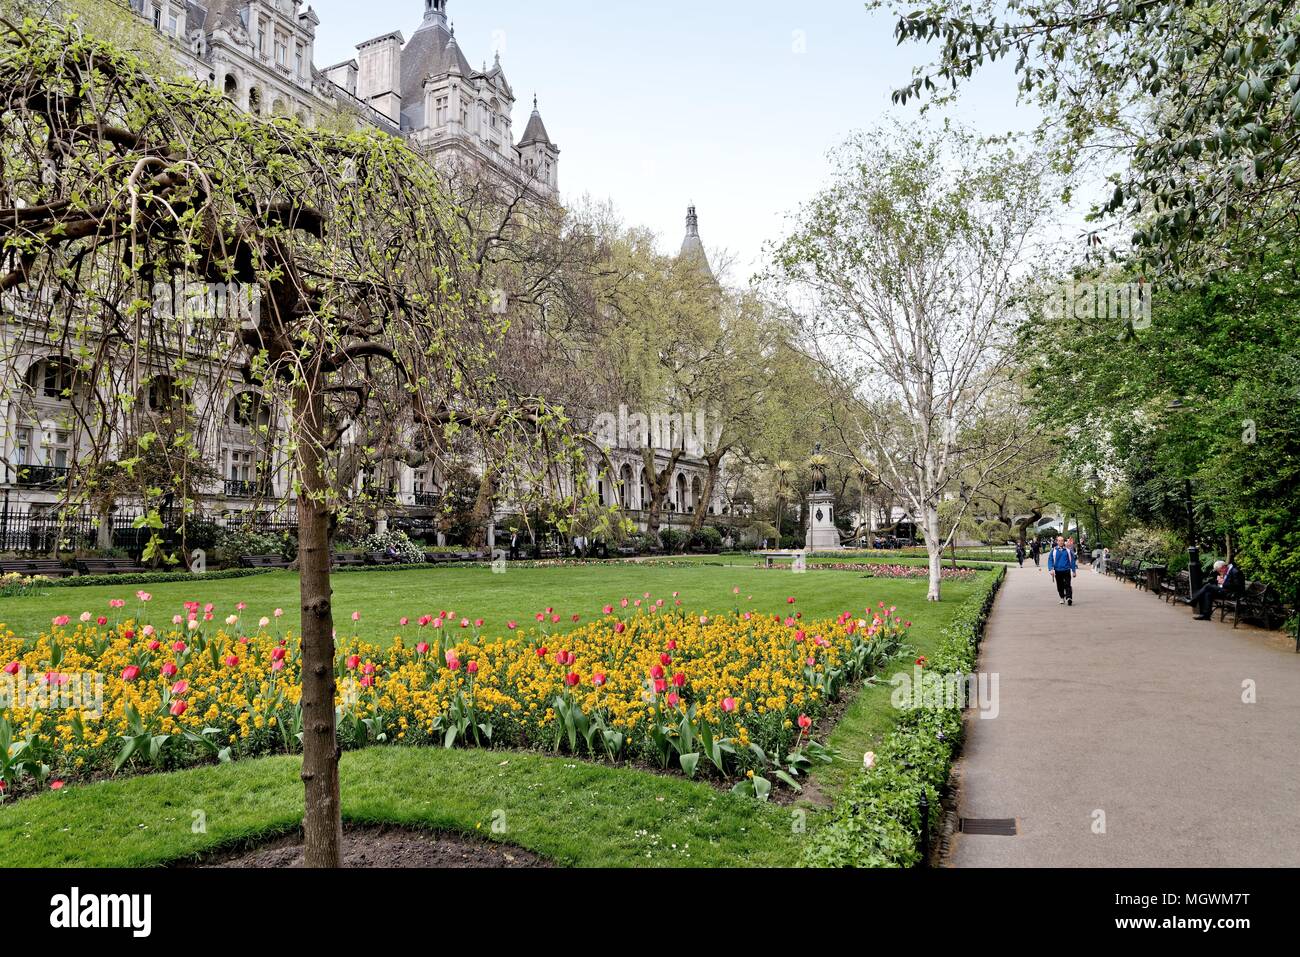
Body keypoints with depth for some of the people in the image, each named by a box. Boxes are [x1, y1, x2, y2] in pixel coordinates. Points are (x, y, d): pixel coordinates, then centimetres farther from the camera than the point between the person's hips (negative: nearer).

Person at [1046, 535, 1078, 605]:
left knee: (1067, 585, -13)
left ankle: (1069, 598, -20)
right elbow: (1050, 560, 1)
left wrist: (1074, 571, 8)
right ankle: (1062, 598, 27)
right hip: (1057, 571, 2)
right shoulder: (1054, 550, 2)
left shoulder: (1068, 550, 2)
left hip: (1066, 570, -2)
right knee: (1060, 586, 11)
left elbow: (1072, 560, 7)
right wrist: (1051, 569, -12)